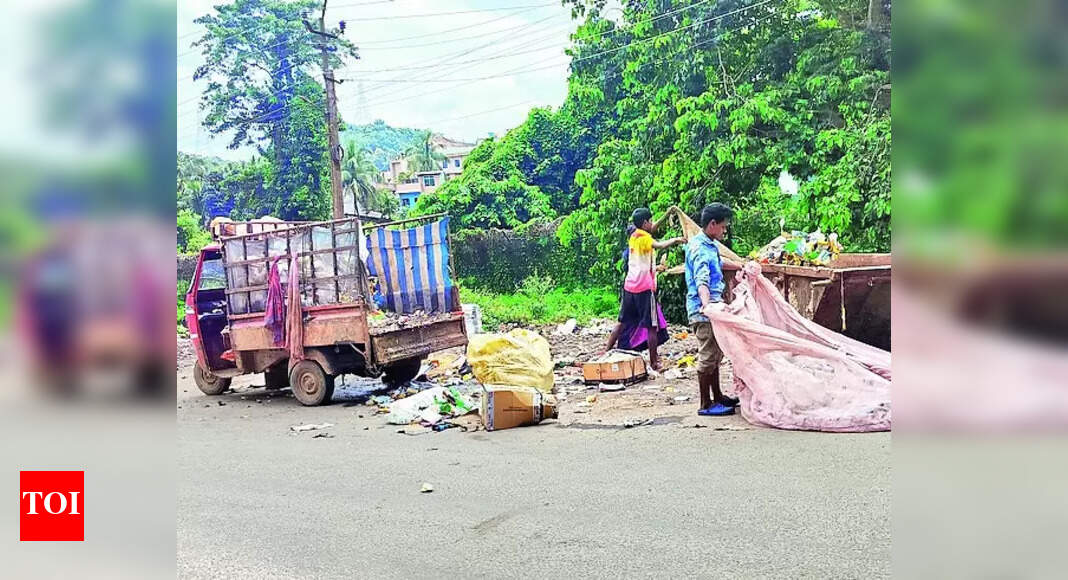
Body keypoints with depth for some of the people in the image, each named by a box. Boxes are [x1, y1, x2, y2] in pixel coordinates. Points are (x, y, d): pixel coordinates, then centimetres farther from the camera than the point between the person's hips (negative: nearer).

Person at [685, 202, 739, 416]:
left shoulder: (711, 246, 13)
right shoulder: (699, 248, -18)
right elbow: (701, 281, -31)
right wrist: (706, 304, -46)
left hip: (713, 307, 10)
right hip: (703, 310, -10)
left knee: (716, 354, 18)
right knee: (708, 356, -4)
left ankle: (717, 396, 30)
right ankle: (706, 404, 3)